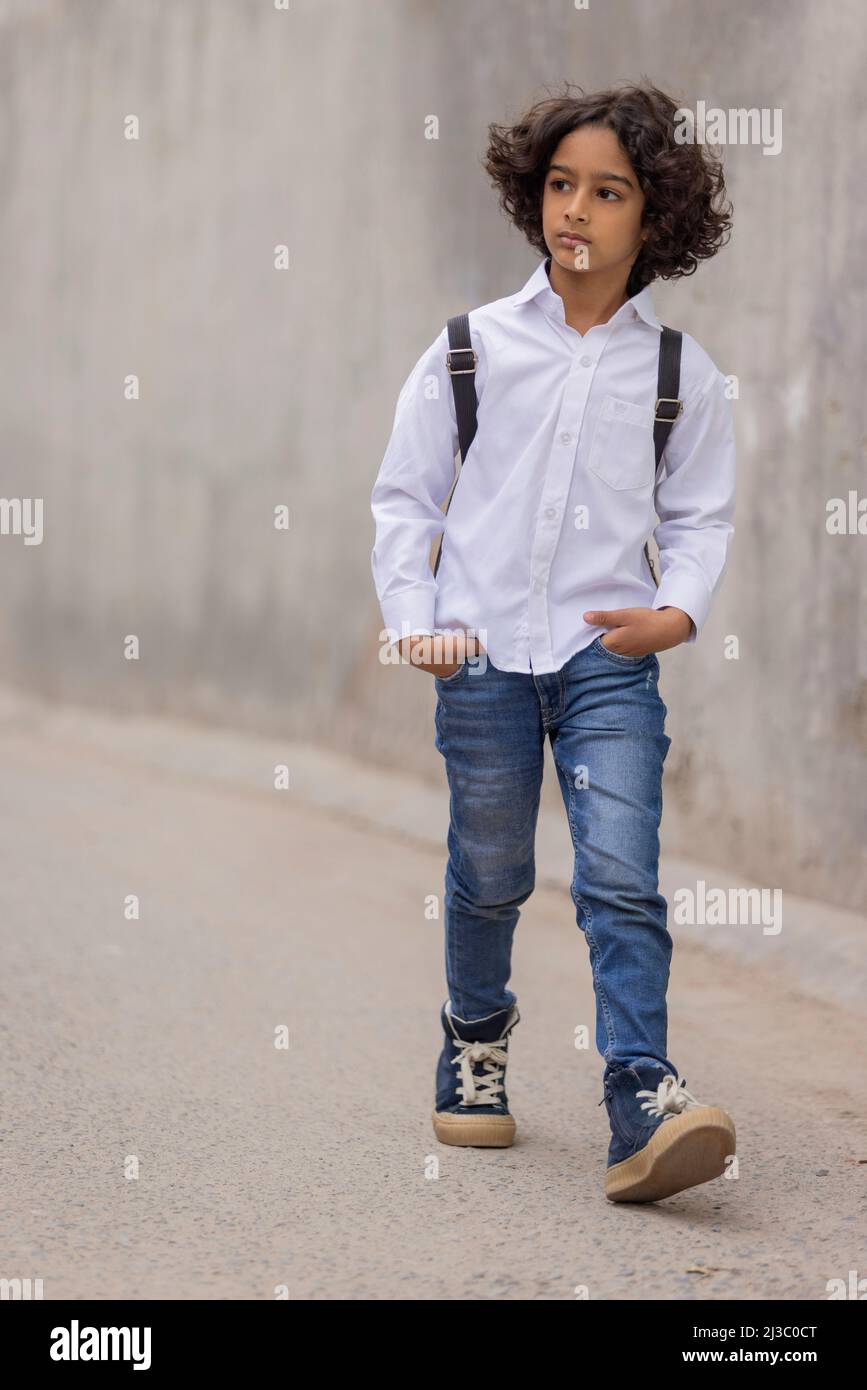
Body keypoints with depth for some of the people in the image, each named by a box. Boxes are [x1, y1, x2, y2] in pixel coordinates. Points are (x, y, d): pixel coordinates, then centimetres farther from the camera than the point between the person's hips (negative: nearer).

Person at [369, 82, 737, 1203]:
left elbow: (699, 516, 10)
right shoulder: (473, 346, 3)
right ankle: (475, 1038, 37)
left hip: (609, 657, -1)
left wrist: (677, 610, -8)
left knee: (621, 878, -12)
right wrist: (410, 616, -3)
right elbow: (405, 494, 8)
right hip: (483, 652, 1)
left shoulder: (680, 372, 4)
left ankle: (641, 1100, -15)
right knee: (488, 876, 12)